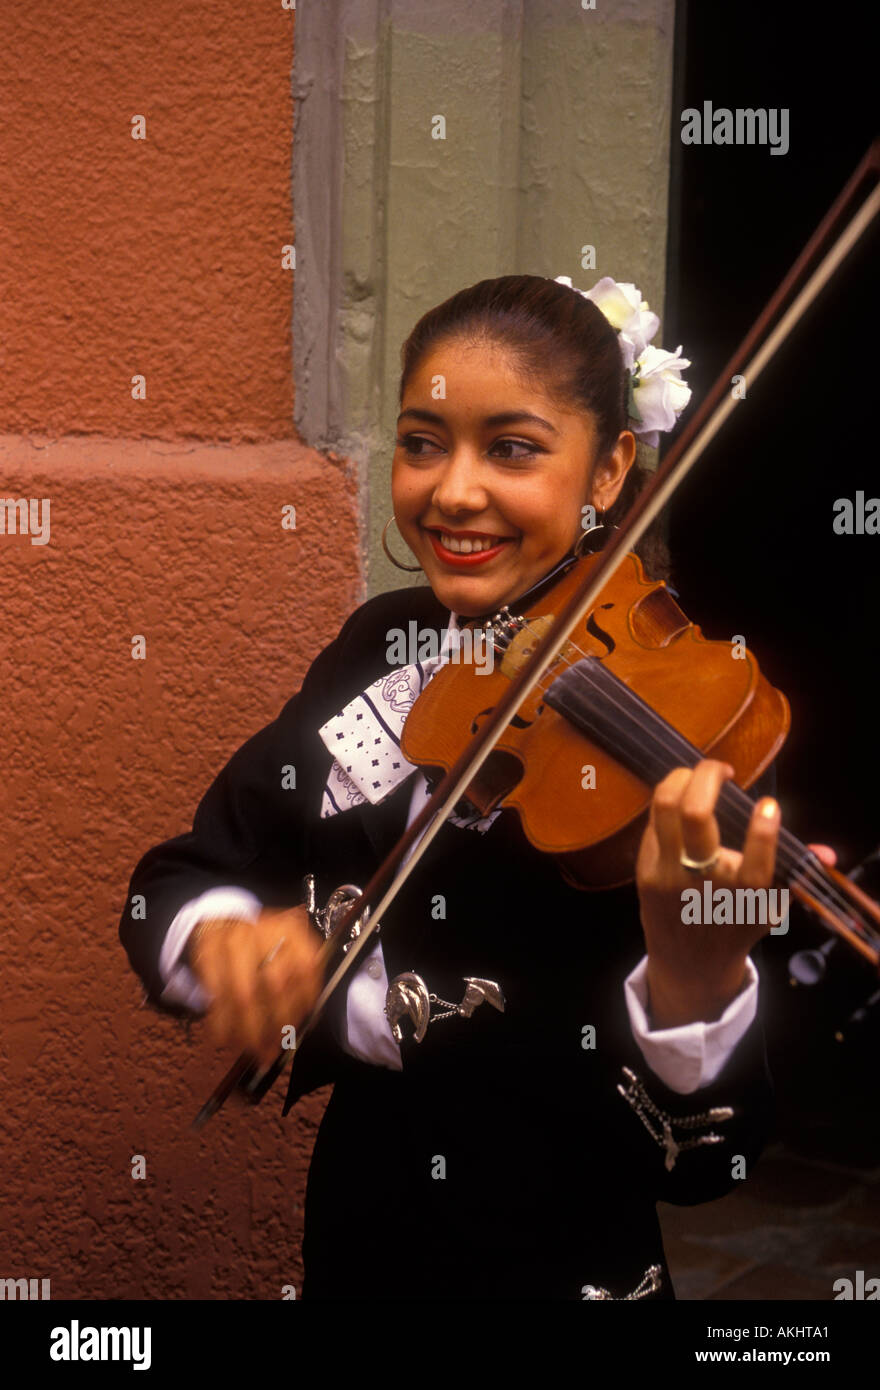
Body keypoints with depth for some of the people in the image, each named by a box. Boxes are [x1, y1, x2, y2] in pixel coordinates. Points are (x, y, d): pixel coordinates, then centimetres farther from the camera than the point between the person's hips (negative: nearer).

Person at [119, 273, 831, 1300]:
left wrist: (696, 967, -44)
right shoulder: (379, 651, -3)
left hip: (557, 1264, -5)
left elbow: (697, 1161, -24)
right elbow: (175, 878, -2)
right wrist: (216, 935, -24)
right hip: (353, 1244, 5)